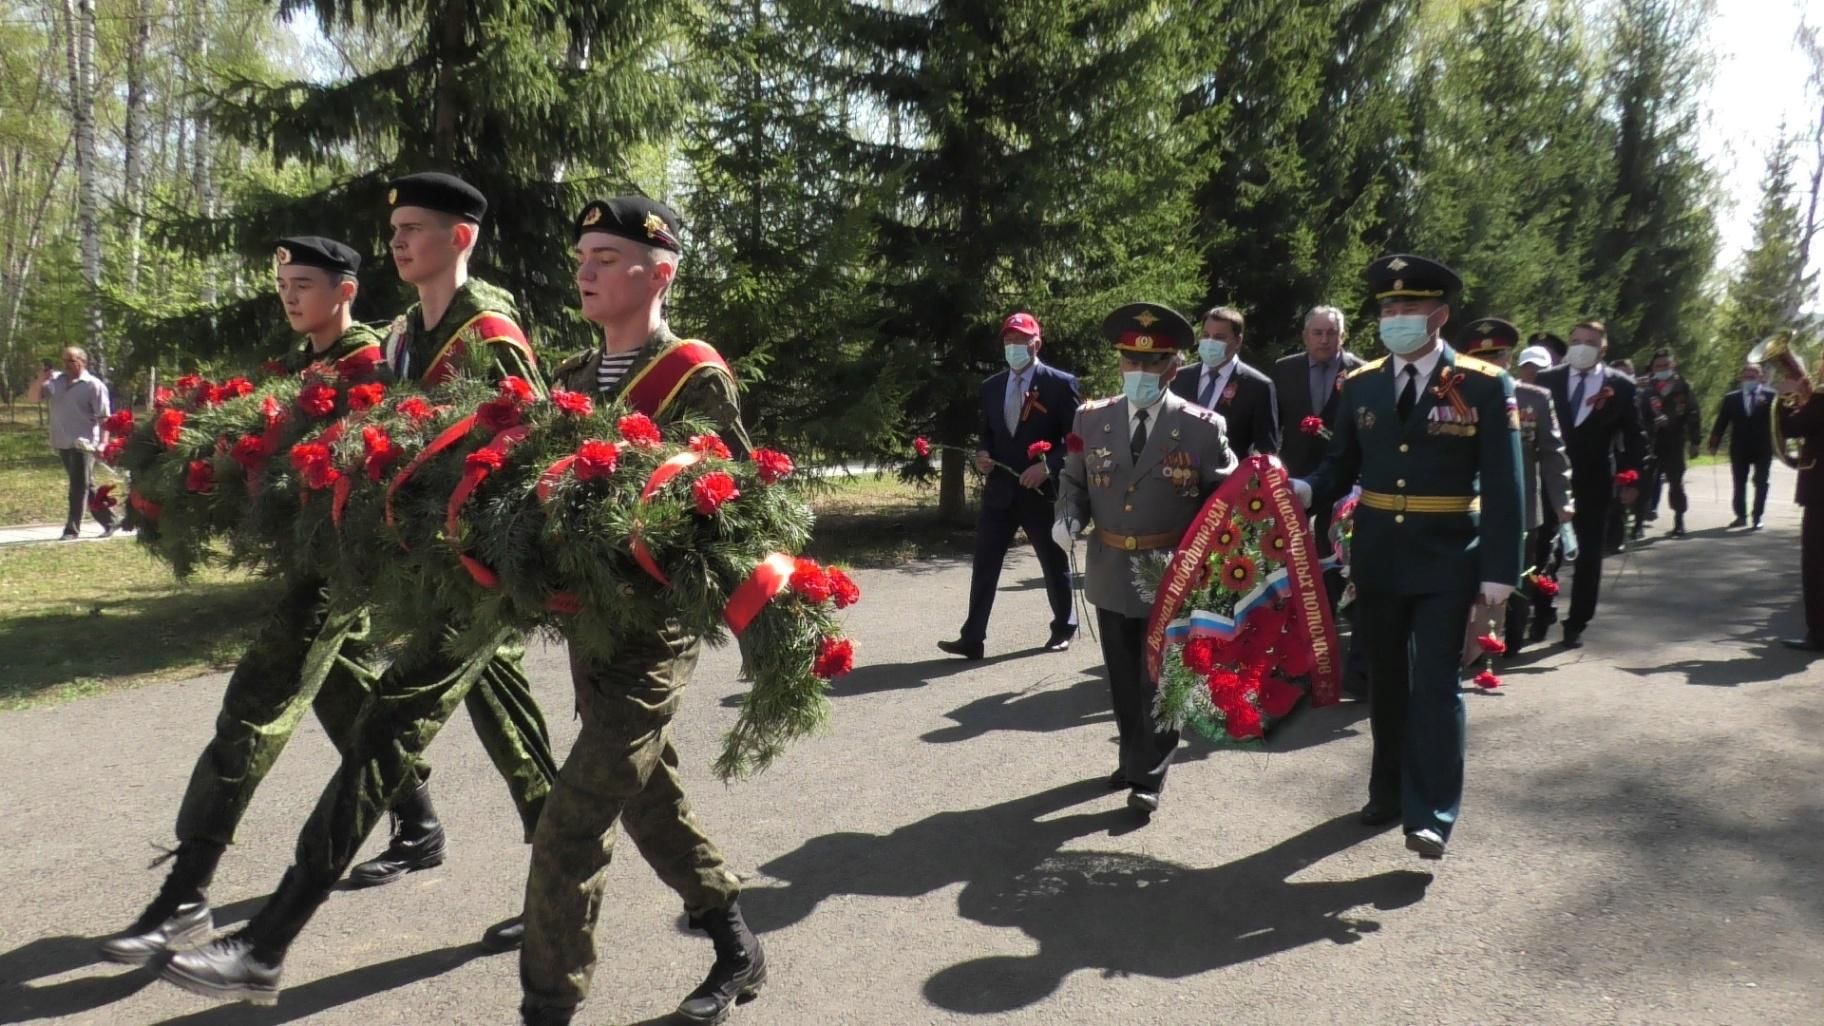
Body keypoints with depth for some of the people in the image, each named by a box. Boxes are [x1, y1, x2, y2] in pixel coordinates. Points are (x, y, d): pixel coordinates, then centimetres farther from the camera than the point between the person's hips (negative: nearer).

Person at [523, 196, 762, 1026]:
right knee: (648, 799, 19)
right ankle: (737, 947, 37)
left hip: (651, 635, -8)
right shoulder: (573, 378, 11)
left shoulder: (697, 378, -10)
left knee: (569, 829, -8)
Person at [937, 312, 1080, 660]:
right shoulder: (991, 386, 10)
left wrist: (1048, 466, -18)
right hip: (1000, 489, 4)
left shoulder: (1060, 384, -6)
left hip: (1042, 490, -4)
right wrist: (983, 454, -2)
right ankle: (972, 638, 2)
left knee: (1054, 563, 11)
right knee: (984, 565, 0)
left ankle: (1064, 628, 30)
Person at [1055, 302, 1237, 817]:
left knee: (1159, 678, 5)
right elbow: (1073, 479, 12)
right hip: (1111, 572, 4)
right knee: (1122, 677, 17)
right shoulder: (1091, 419, 0)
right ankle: (1135, 757, 36)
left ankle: (1148, 776, 17)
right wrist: (1068, 517, -8)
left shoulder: (1202, 427, -10)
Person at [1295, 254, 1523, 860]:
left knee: (1434, 684, -5)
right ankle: (1388, 793, 30)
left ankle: (1431, 815, 2)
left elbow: (1503, 486, -8)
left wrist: (1499, 569, -13)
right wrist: (1308, 489, -14)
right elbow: (1343, 465, 8)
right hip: (1378, 557, 4)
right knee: (1387, 681, 14)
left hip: (1447, 560, -4)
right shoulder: (1361, 385, 5)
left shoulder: (1485, 386, -6)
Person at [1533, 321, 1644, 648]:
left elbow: (1632, 436, 3)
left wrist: (1630, 480, -4)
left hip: (1594, 482, 0)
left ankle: (1577, 623, 14)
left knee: (1588, 553, 5)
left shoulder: (1621, 385, 0)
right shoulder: (1548, 379, 1)